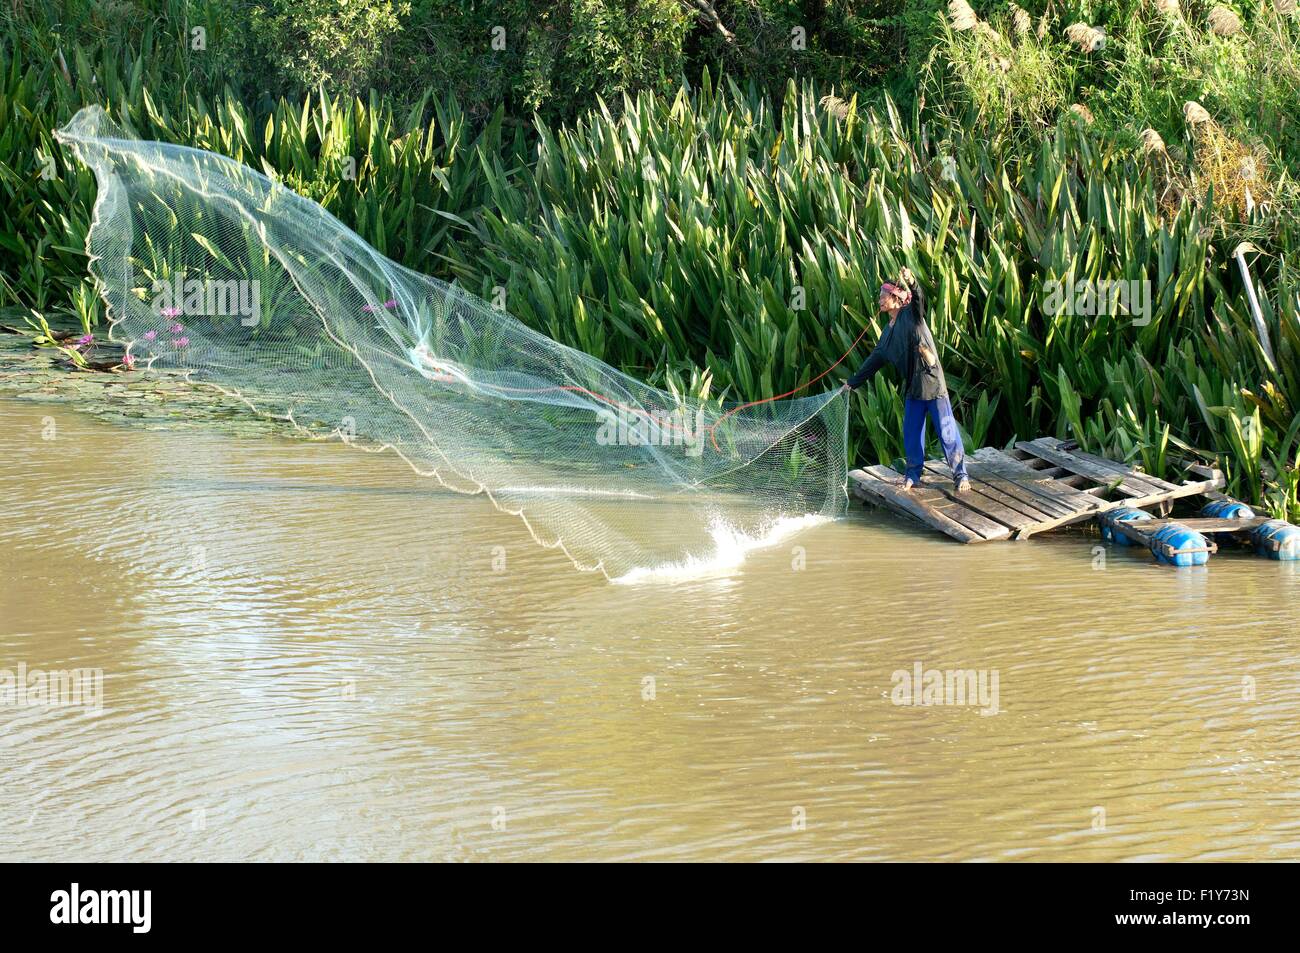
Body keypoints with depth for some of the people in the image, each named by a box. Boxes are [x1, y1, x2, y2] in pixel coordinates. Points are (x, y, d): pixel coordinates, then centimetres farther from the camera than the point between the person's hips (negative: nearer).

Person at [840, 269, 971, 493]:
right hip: (913, 386, 7)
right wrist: (852, 382, 23)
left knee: (947, 431, -1)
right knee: (911, 432, 10)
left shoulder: (911, 315, -5)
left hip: (932, 381, -7)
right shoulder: (889, 331, 15)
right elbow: (875, 360, 22)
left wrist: (912, 282, -47)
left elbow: (919, 299, -27)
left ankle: (960, 475, 6)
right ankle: (913, 474, 23)